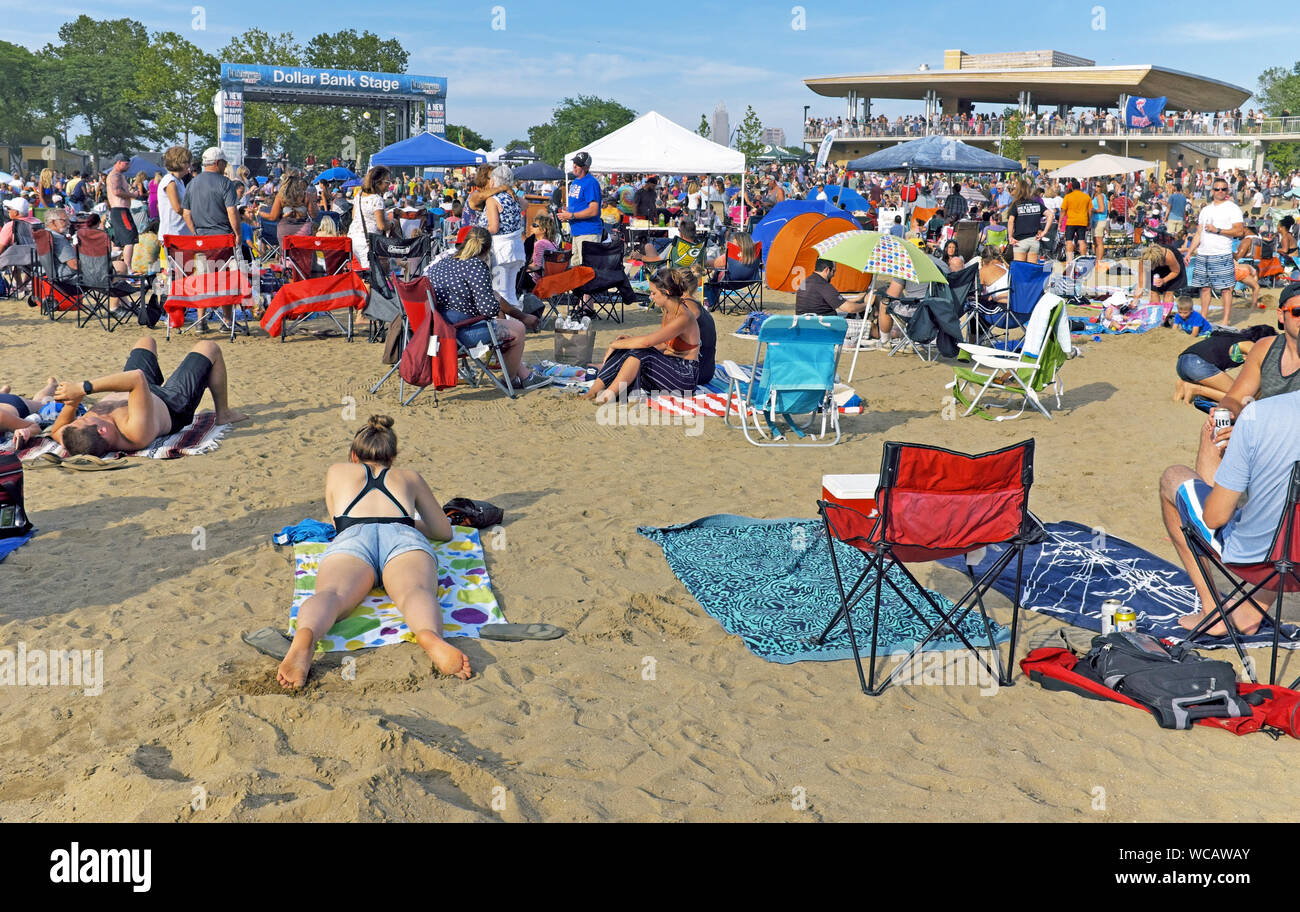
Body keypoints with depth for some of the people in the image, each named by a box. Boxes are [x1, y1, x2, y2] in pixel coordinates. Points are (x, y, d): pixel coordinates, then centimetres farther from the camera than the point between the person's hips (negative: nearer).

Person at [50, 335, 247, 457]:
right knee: (210, 348, 11)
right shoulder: (137, 432, -53)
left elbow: (56, 431, -14)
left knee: (147, 341, 27)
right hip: (173, 404, -5)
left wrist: (72, 404, -34)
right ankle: (223, 413, 33)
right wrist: (85, 388, -56)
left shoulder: (76, 439, -39)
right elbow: (137, 377, -58)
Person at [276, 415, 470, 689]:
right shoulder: (409, 477, 38)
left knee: (330, 593, -28)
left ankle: (304, 637, -63)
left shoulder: (337, 472, 39)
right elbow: (444, 532, 45)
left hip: (352, 538, 0)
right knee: (416, 591, -29)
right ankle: (430, 636, -65)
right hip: (404, 537, 0)